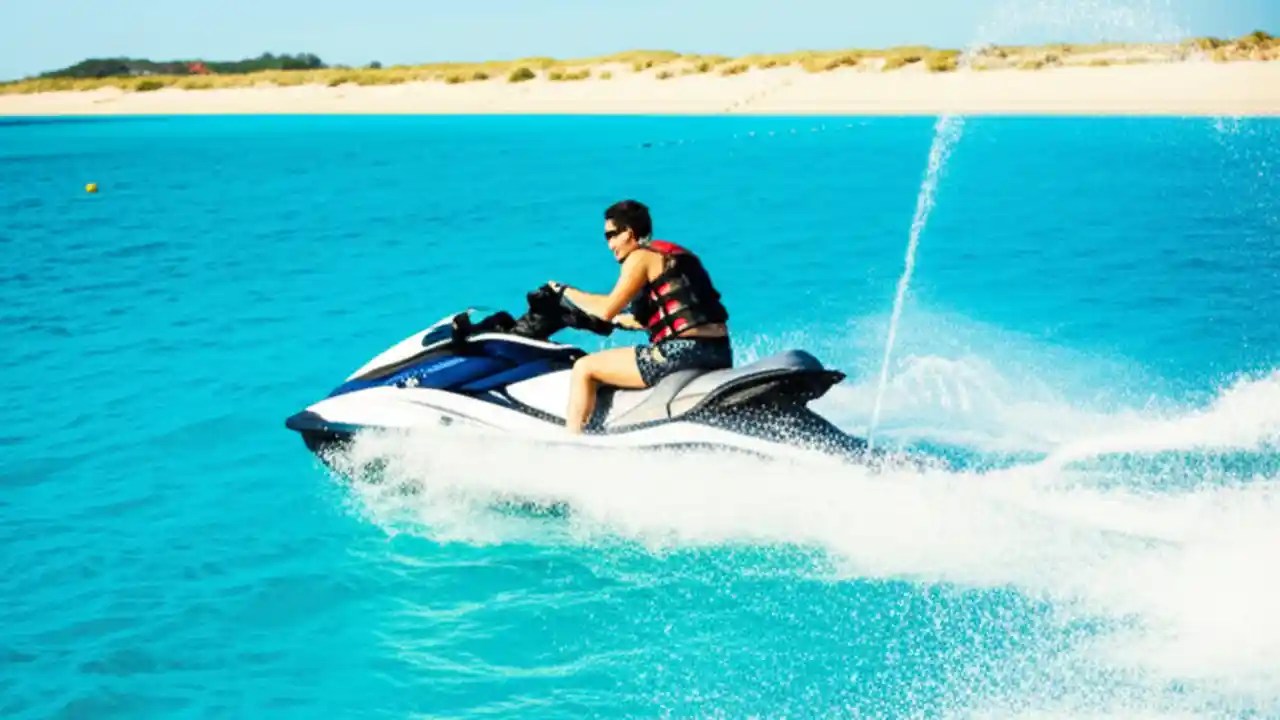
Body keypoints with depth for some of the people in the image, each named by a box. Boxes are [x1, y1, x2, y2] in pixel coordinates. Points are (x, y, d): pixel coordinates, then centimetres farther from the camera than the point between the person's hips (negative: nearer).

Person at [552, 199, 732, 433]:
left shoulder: (641, 256, -3)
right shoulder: (676, 255, 22)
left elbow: (607, 309, -9)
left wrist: (565, 290, 5)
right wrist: (621, 320, 36)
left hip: (684, 351, -9)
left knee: (584, 368, -1)